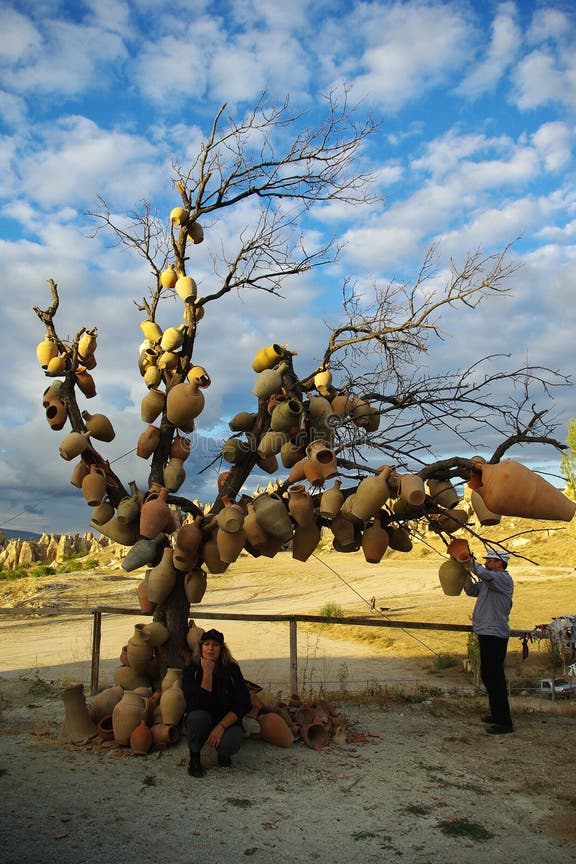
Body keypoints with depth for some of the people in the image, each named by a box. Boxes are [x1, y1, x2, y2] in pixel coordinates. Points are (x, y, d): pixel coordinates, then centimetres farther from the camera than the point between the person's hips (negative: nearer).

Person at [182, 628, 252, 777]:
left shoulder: (232, 670, -8)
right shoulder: (191, 670, -10)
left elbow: (244, 704, -14)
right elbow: (198, 705, -23)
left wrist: (221, 726, -26)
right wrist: (207, 673, -26)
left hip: (227, 721, 0)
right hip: (203, 721, 0)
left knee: (231, 742, -33)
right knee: (198, 716, -35)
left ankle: (223, 753, 6)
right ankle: (194, 757, -7)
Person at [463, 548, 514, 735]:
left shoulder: (503, 579, -13)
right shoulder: (488, 580, 17)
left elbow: (484, 574, -31)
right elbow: (472, 591, 15)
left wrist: (470, 562, -22)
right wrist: (467, 573, 1)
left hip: (496, 635, -10)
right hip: (486, 633, 10)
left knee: (495, 678, -7)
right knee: (488, 676, 18)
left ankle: (504, 722, -2)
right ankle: (496, 714, 30)